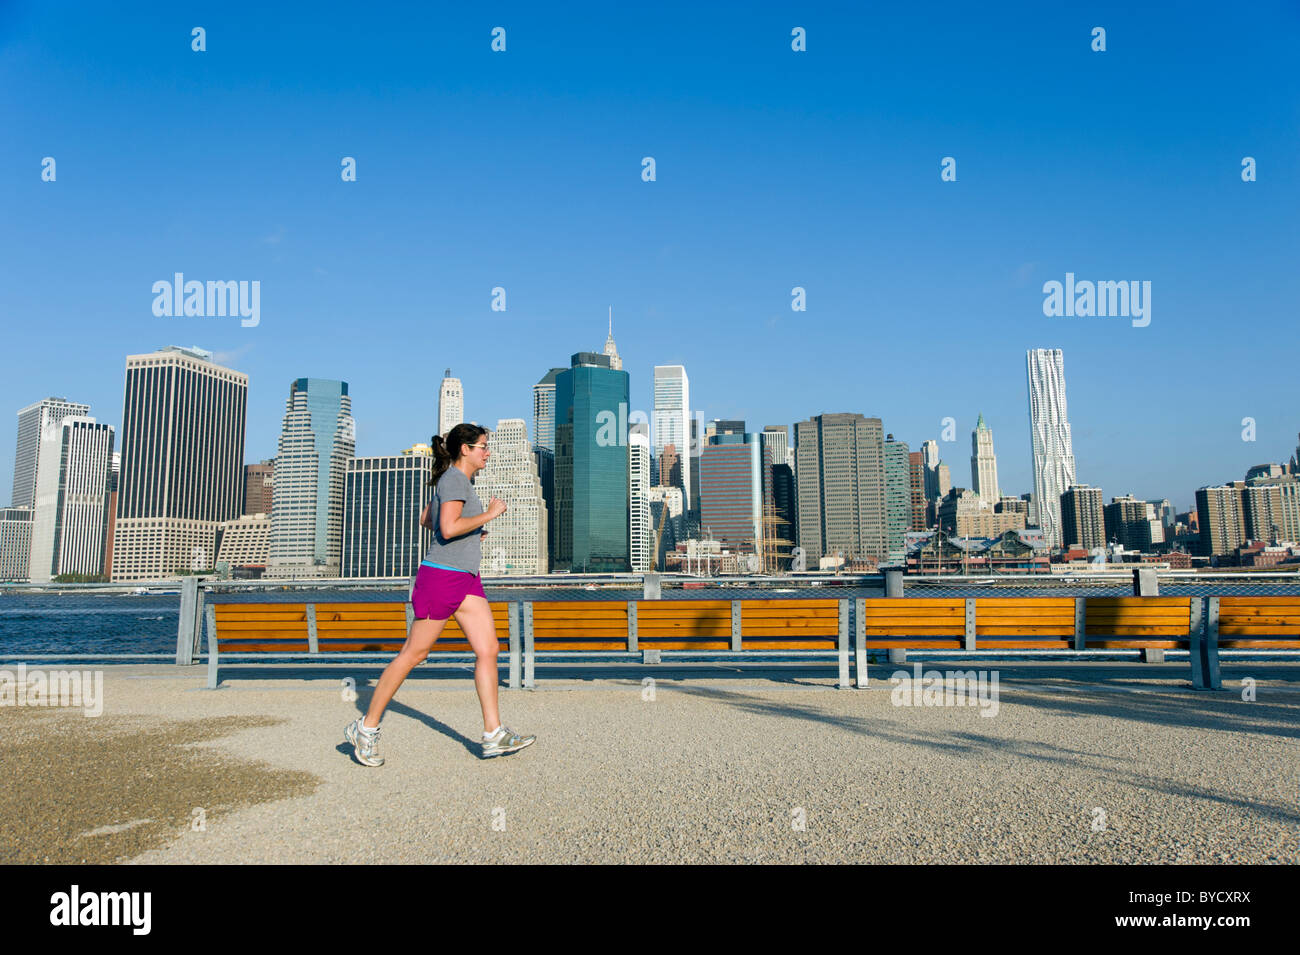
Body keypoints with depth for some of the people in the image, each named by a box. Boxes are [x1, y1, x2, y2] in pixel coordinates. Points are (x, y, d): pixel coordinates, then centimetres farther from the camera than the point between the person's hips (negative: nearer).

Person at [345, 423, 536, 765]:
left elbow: (426, 518, 28)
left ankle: (494, 735, 3)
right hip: (441, 577, -9)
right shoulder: (454, 479, -12)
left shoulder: (457, 480, 17)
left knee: (488, 649, 1)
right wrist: (489, 514, -15)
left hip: (466, 580, 10)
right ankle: (366, 728, 13)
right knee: (413, 653, -1)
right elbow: (449, 528, -25)